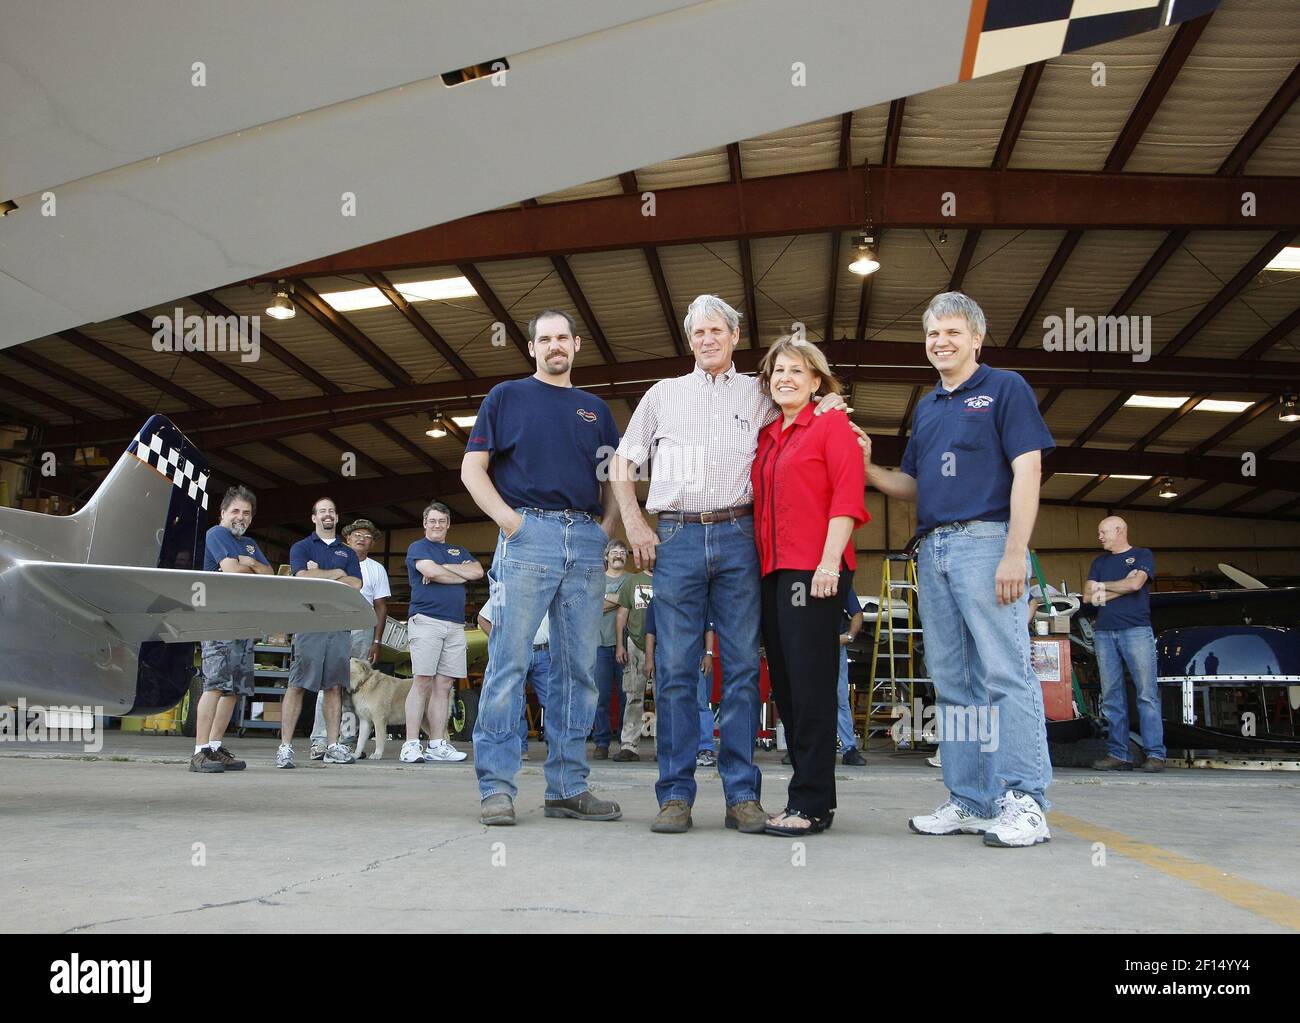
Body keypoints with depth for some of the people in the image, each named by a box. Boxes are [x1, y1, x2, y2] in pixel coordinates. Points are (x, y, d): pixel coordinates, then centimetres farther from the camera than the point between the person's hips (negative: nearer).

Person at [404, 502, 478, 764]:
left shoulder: (459, 552, 24)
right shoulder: (418, 548, 9)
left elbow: (478, 571, 4)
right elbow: (431, 571, -11)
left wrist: (442, 567, -4)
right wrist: (461, 574, 4)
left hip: (455, 625, 5)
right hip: (425, 621, -5)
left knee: (444, 685, 3)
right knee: (422, 682, -10)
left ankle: (437, 745, 4)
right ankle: (411, 745, -9)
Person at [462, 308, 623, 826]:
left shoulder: (596, 409, 22)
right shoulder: (507, 396, 12)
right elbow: (473, 468, 5)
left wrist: (607, 526, 5)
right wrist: (508, 518, -8)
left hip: (587, 542, 4)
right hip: (529, 533, -4)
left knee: (579, 668, 3)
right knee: (509, 662, -8)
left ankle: (567, 786, 10)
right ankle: (496, 787, -3)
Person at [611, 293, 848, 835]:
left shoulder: (760, 395, 18)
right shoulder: (664, 394, 19)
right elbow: (623, 464, 19)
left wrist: (821, 409, 1)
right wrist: (634, 524, 6)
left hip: (738, 537, 0)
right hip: (676, 536, 0)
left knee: (742, 666, -1)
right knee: (676, 669, -2)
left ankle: (742, 795, 4)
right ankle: (675, 795, 3)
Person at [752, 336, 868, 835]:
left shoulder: (831, 424, 1)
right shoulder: (766, 437, 20)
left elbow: (848, 493, -8)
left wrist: (830, 560, -17)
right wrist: (760, 562, 11)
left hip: (814, 569, -7)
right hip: (772, 569, 7)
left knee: (810, 683, -7)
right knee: (785, 684, 8)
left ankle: (810, 803, -1)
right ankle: (817, 794, 17)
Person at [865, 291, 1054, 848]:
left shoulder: (1005, 388, 3)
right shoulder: (926, 408, 23)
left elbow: (1027, 470, -7)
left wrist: (1015, 552, -17)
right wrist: (866, 469, 4)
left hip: (985, 541, -7)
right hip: (932, 550, 7)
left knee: (1005, 672, -9)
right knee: (953, 681, 7)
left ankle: (1025, 803, -6)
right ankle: (971, 802, 13)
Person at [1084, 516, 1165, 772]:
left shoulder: (1142, 556, 9)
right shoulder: (1099, 562, 22)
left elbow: (1135, 583, -9)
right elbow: (1088, 596, 11)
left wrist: (1103, 587, 4)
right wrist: (1121, 588, 1)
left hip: (1136, 629, -5)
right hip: (1104, 633, 5)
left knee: (1147, 694, -9)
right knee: (1111, 697, 1)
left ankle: (1155, 754, -10)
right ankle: (1117, 754, 2)